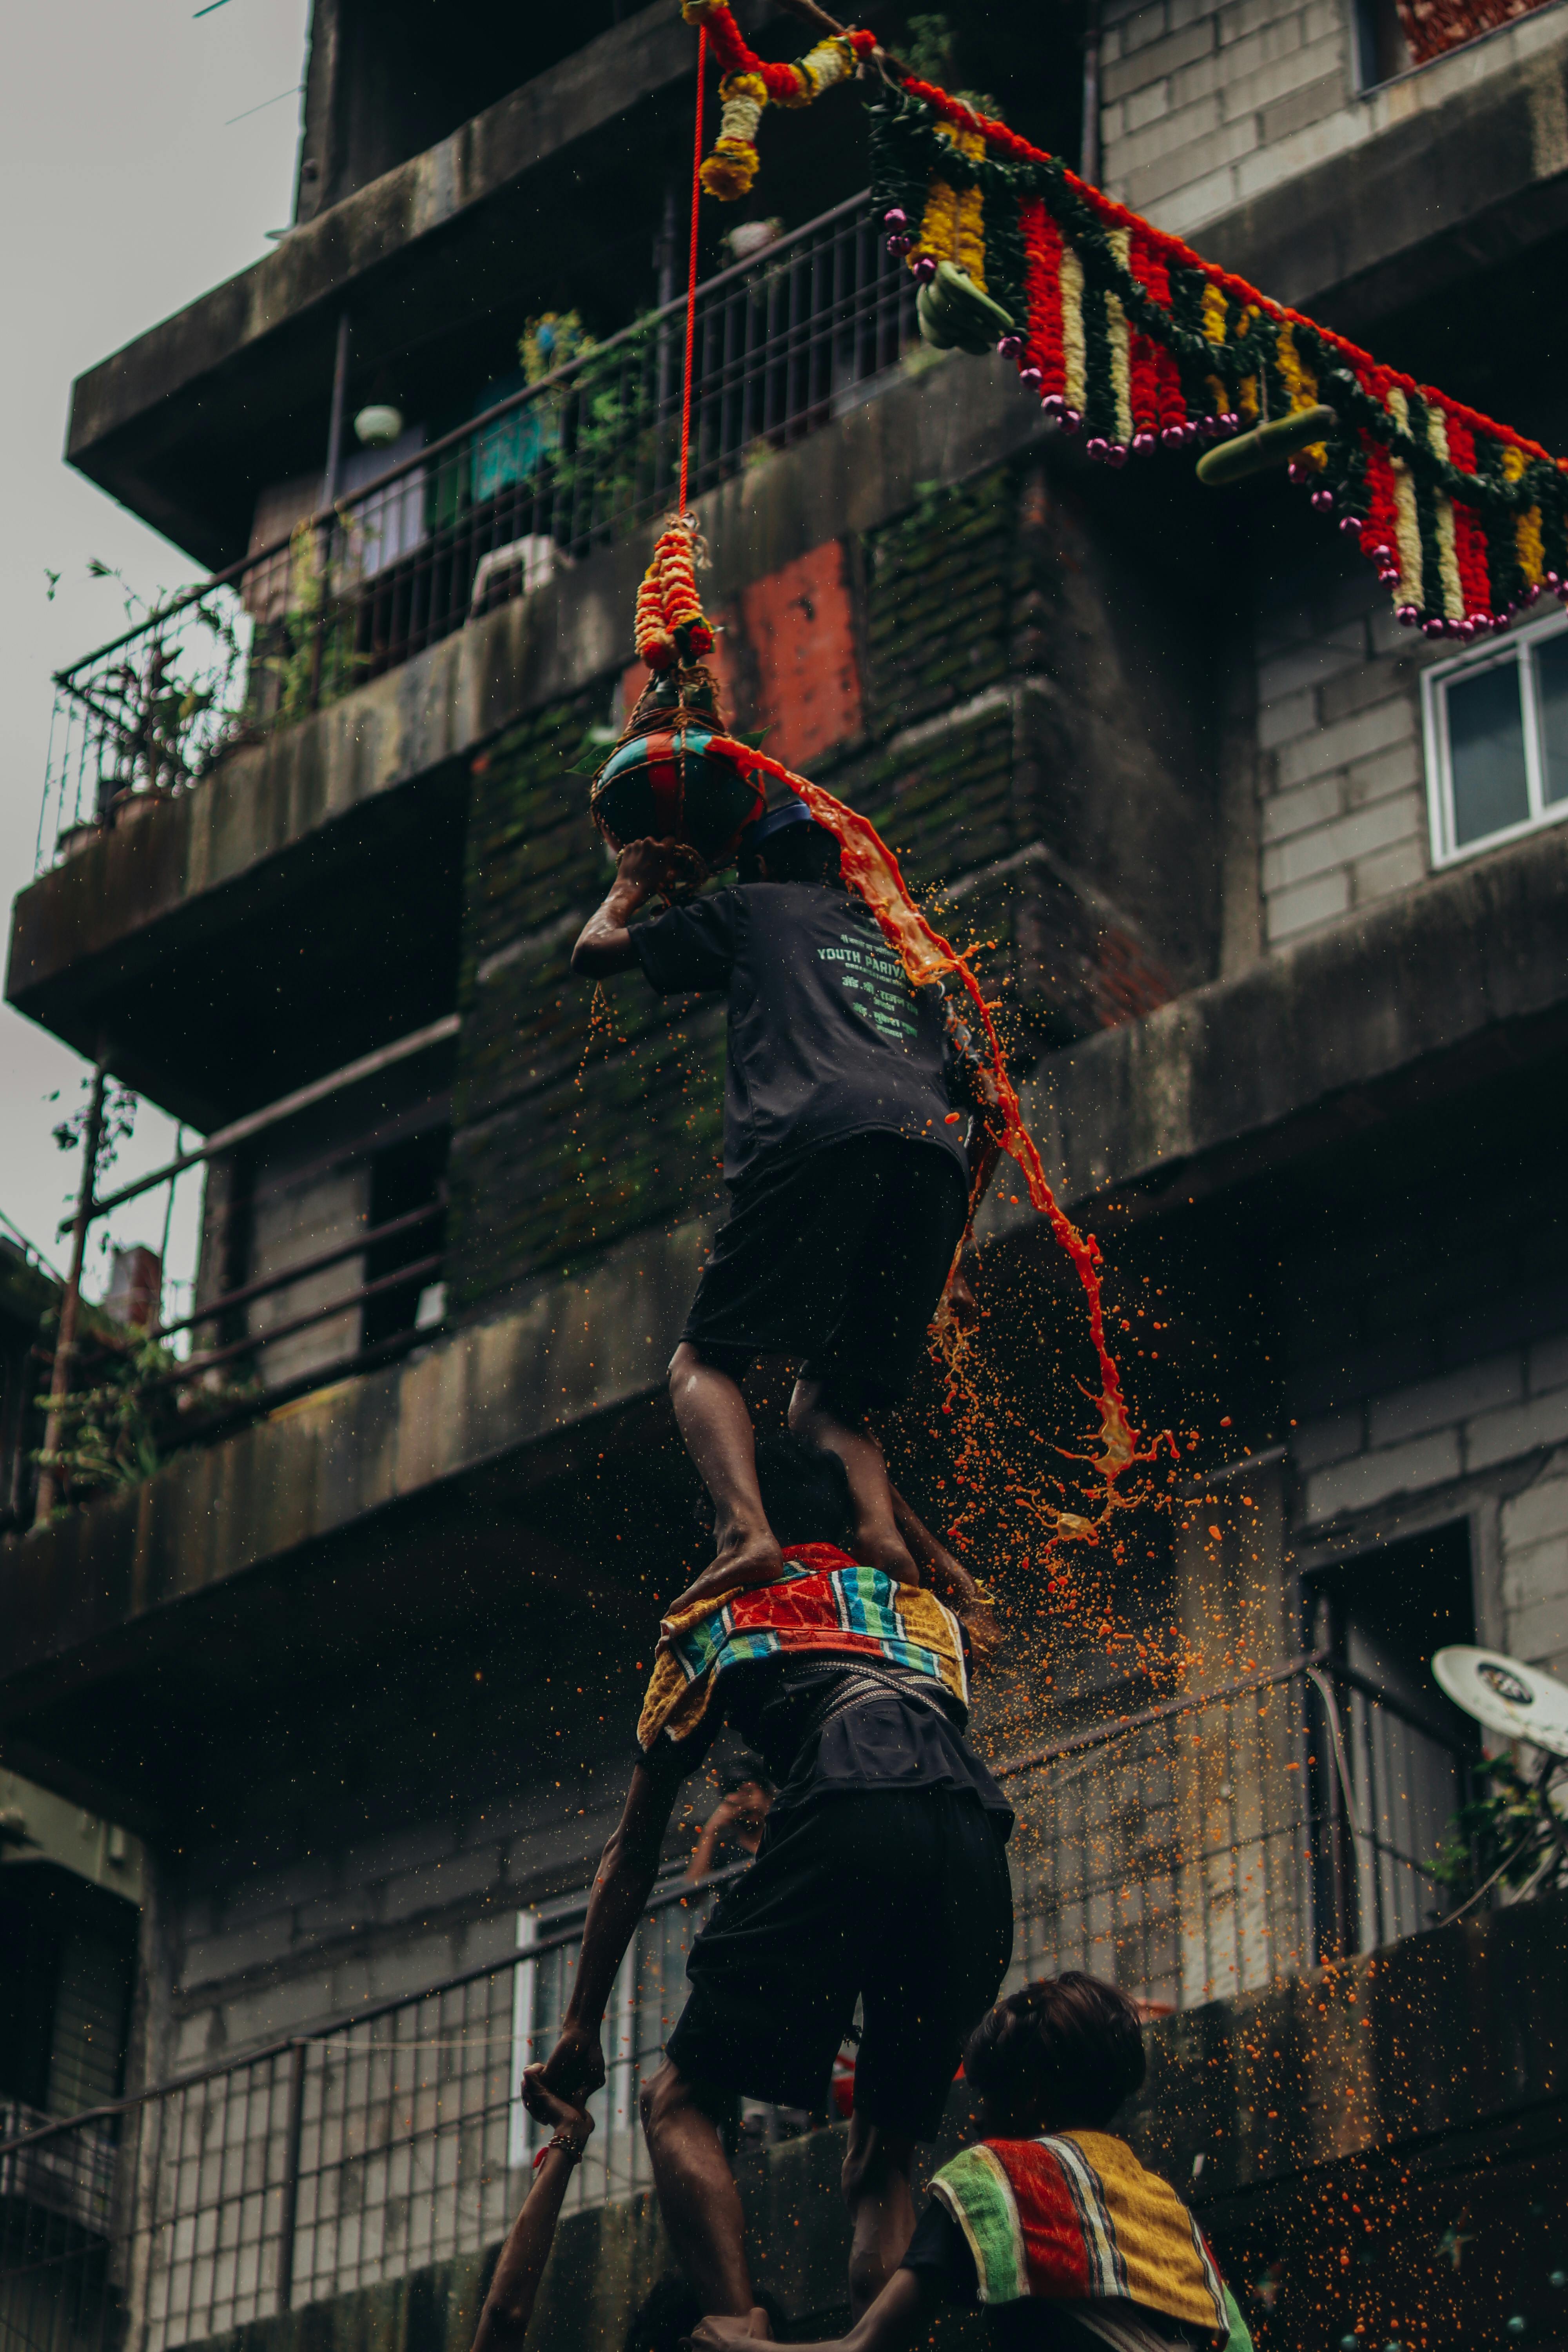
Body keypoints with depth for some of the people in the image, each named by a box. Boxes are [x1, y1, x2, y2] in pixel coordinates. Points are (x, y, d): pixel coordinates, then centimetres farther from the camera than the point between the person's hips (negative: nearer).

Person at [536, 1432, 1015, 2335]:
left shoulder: (718, 1617, 30)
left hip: (847, 1816, -3)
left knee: (682, 2103, 3)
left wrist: (581, 2025, 38)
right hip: (977, 1837, 4)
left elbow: (632, 1857, 34)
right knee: (884, 2161, 14)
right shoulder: (925, 1608, 38)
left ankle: (744, 2328, -20)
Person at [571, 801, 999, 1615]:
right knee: (828, 1401, 13)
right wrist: (942, 1247, 39)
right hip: (933, 1152, 4)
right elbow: (988, 1103, 33)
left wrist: (631, 887, 54)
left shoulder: (754, 908, 27)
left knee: (705, 1361, 2)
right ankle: (885, 1524, -19)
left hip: (819, 1135, -4)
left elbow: (593, 953, 33)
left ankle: (744, 1529, -27)